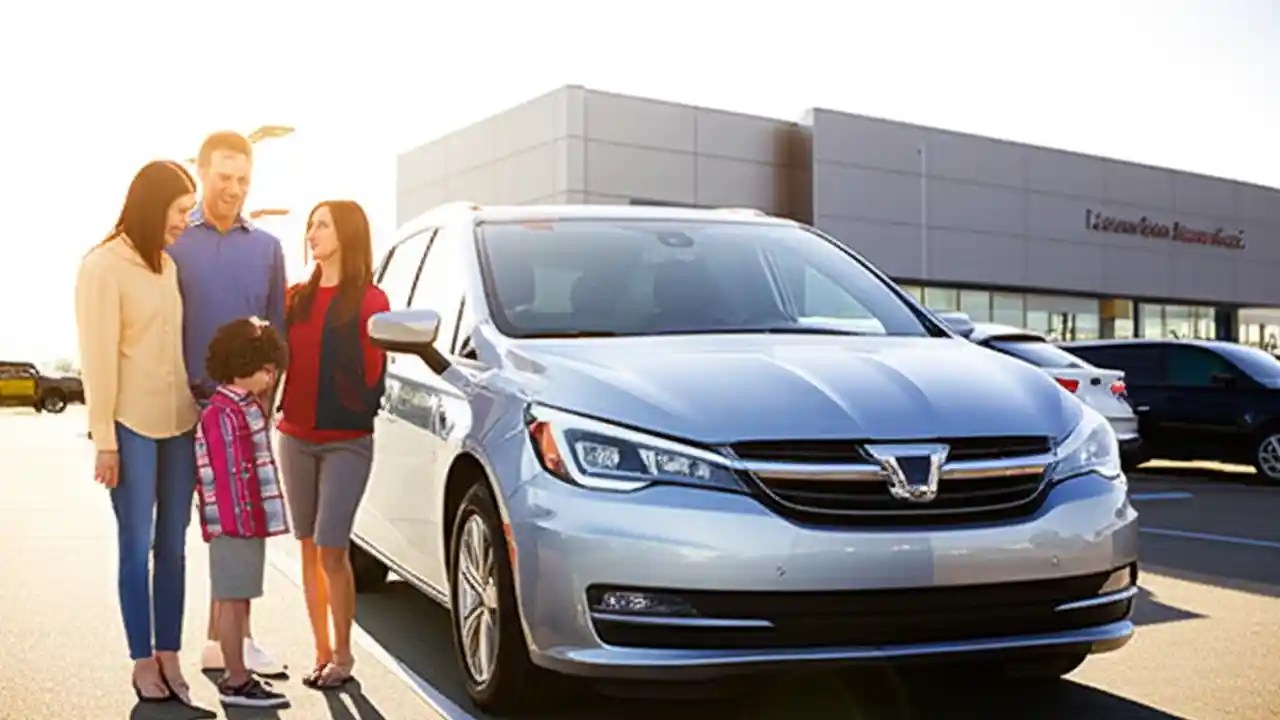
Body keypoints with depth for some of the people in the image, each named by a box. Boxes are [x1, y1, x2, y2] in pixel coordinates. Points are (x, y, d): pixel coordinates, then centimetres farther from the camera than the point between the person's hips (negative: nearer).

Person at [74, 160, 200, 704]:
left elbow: (183, 342, 11)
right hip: (132, 427, -5)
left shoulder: (170, 264, 11)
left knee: (173, 547, 9)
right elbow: (98, 358, -10)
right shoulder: (104, 266, -7)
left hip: (179, 424, 6)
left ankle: (169, 657, 17)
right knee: (137, 547, 3)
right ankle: (143, 661, 13)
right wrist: (104, 440, -11)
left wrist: (201, 415, 5)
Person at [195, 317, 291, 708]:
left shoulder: (246, 408, 16)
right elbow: (230, 474, -20)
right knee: (233, 602, -2)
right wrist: (242, 521, -21)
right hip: (235, 523, -10)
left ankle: (238, 673, 24)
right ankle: (236, 682, 4)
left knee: (239, 601, 15)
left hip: (250, 522, 10)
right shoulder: (222, 413, -16)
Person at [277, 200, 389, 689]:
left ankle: (343, 655, 6)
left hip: (346, 441, -5)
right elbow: (279, 358, 10)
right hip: (295, 437, 5)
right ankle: (322, 652, 17)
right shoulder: (297, 298, 12)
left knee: (331, 550, -8)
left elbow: (372, 373, -5)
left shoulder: (369, 301, -3)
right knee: (309, 550, 8)